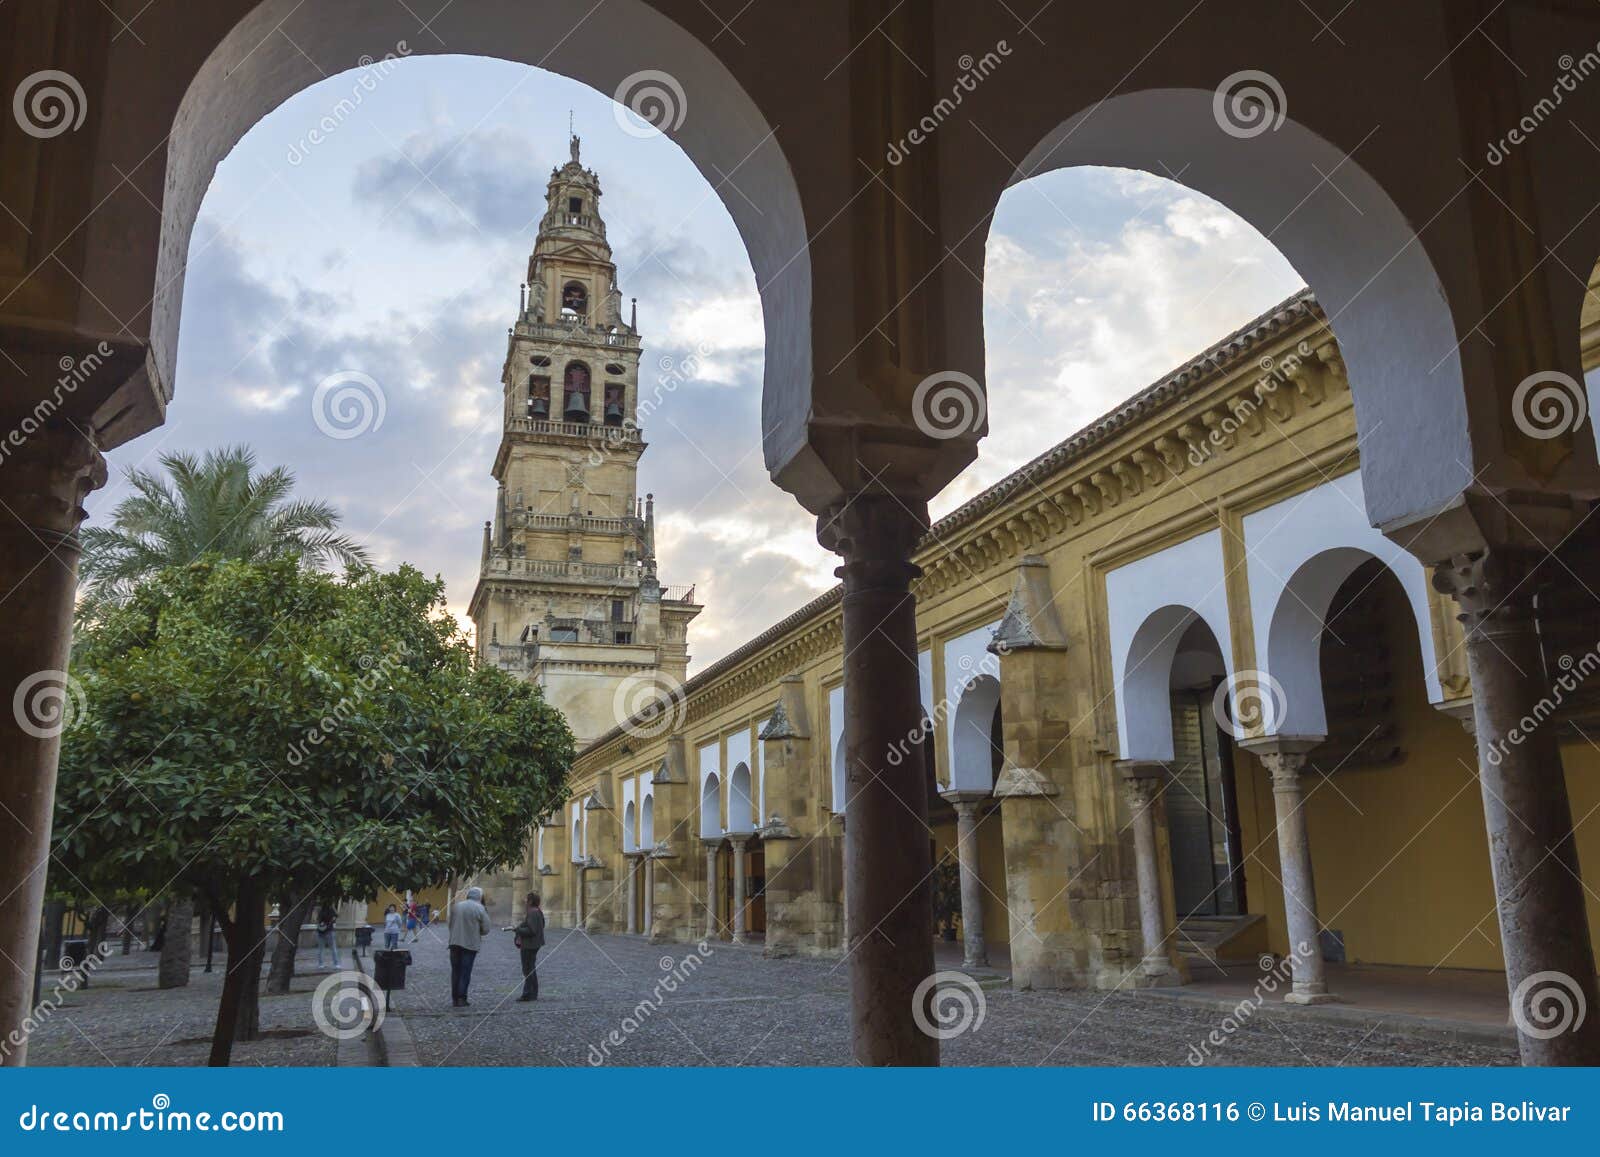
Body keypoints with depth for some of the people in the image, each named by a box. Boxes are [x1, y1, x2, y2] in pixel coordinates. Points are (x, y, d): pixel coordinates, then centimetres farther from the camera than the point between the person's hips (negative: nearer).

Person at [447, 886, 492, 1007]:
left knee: (455, 971, 12)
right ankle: (461, 998, 0)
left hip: (455, 942, 4)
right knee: (465, 971, 2)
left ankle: (454, 998, 15)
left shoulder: (456, 906, 8)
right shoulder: (480, 909, -6)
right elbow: (486, 929, -6)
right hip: (470, 944, -4)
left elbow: (450, 923, 11)